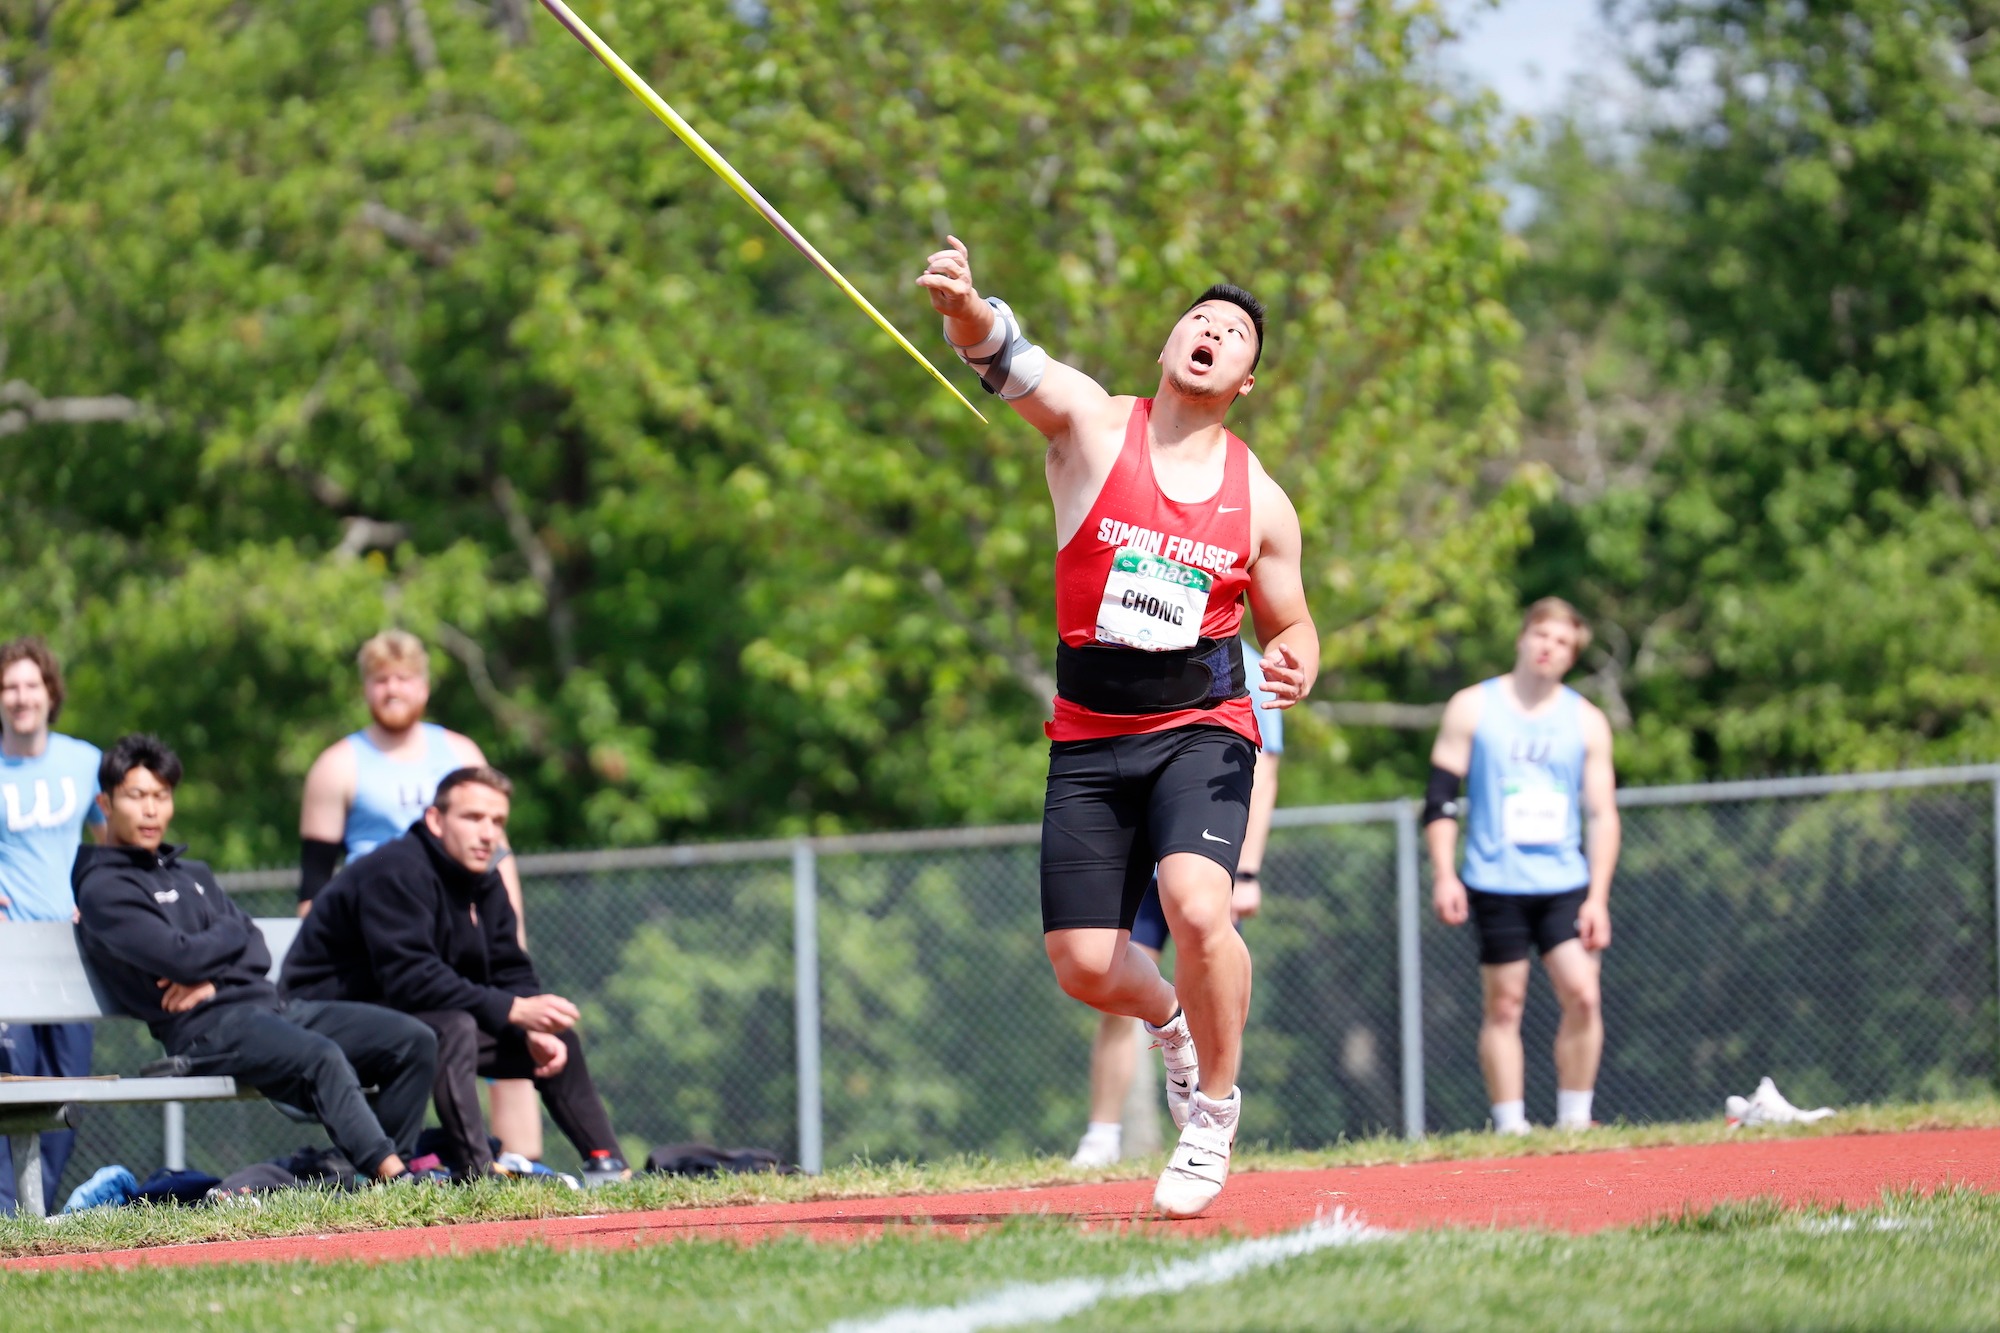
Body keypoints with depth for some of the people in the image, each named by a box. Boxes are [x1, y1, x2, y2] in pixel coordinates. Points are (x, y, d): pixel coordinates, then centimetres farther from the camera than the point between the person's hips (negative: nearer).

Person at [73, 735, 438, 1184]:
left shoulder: (193, 876, 27)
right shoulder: (103, 890, 1)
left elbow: (256, 953, 16)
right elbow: (179, 957, -13)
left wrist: (213, 977, -6)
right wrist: (232, 933, 6)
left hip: (267, 1001, 9)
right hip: (207, 1028, -9)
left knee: (414, 1040, -6)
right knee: (322, 1057, -36)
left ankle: (381, 1170, -15)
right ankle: (390, 1172, -48)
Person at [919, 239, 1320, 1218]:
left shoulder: (1261, 504, 4)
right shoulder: (1093, 425, -2)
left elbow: (1290, 626, 17)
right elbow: (1005, 357, -22)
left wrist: (1294, 668, -9)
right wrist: (963, 308, -45)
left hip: (1201, 732, -1)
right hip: (1089, 740, 1)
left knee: (1197, 906, -27)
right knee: (1084, 967, -2)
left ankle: (1213, 1111, -4)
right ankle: (1173, 1020, 35)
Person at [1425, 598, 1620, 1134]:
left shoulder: (1586, 721, 7)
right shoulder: (1472, 708, 3)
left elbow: (1603, 814, 6)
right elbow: (1440, 796, 3)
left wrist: (1598, 897, -2)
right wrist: (1444, 876, -6)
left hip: (1565, 886, 1)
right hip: (1494, 884, -1)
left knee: (1582, 995, -11)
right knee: (1502, 1005, -1)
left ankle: (1574, 1119, -1)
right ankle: (1510, 1127, 3)